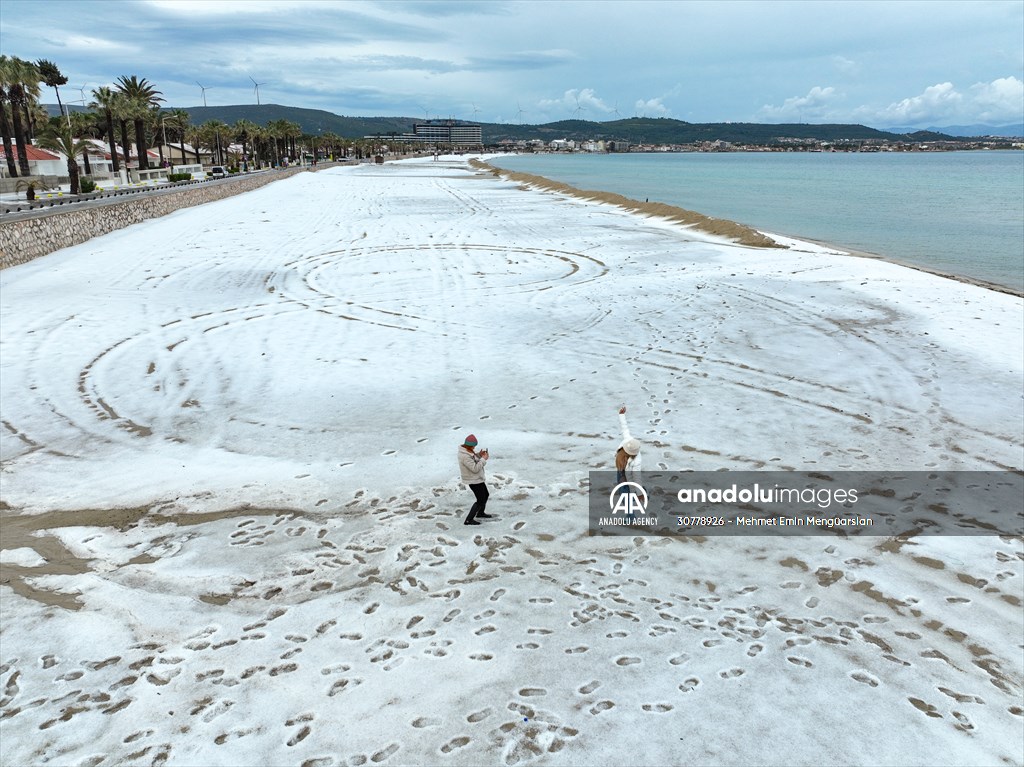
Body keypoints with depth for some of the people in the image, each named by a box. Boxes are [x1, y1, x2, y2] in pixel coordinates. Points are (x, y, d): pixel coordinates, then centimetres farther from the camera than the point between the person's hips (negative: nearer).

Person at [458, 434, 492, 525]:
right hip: (474, 480, -10)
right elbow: (475, 468, -30)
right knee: (481, 501, -3)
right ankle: (468, 520, 4)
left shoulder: (466, 450, -1)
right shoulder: (465, 456, -31)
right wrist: (484, 459, -22)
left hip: (478, 478, 10)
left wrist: (479, 455, -3)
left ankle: (480, 513, 46)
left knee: (486, 495, 26)